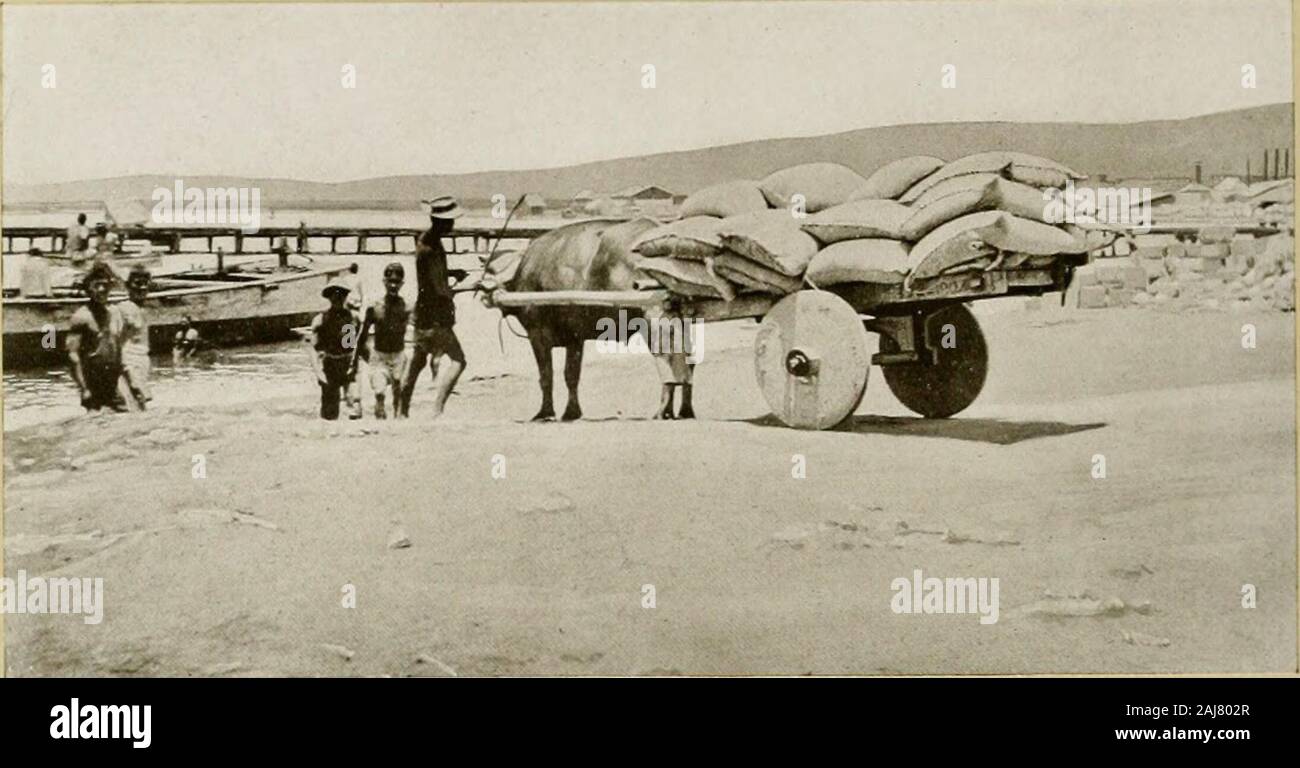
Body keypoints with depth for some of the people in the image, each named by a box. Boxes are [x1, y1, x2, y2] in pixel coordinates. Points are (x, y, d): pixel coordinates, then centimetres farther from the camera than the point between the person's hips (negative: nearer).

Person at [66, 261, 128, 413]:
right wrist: (83, 389, -18)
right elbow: (73, 355, -12)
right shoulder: (82, 316, -7)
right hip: (92, 386, -5)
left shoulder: (115, 313, 11)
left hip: (115, 383, 5)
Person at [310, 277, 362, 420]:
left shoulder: (353, 318, 5)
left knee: (355, 404, -13)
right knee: (329, 413, 3)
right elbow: (315, 348, -4)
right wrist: (318, 372, -14)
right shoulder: (321, 320, -1)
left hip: (350, 366, 1)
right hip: (330, 366, -1)